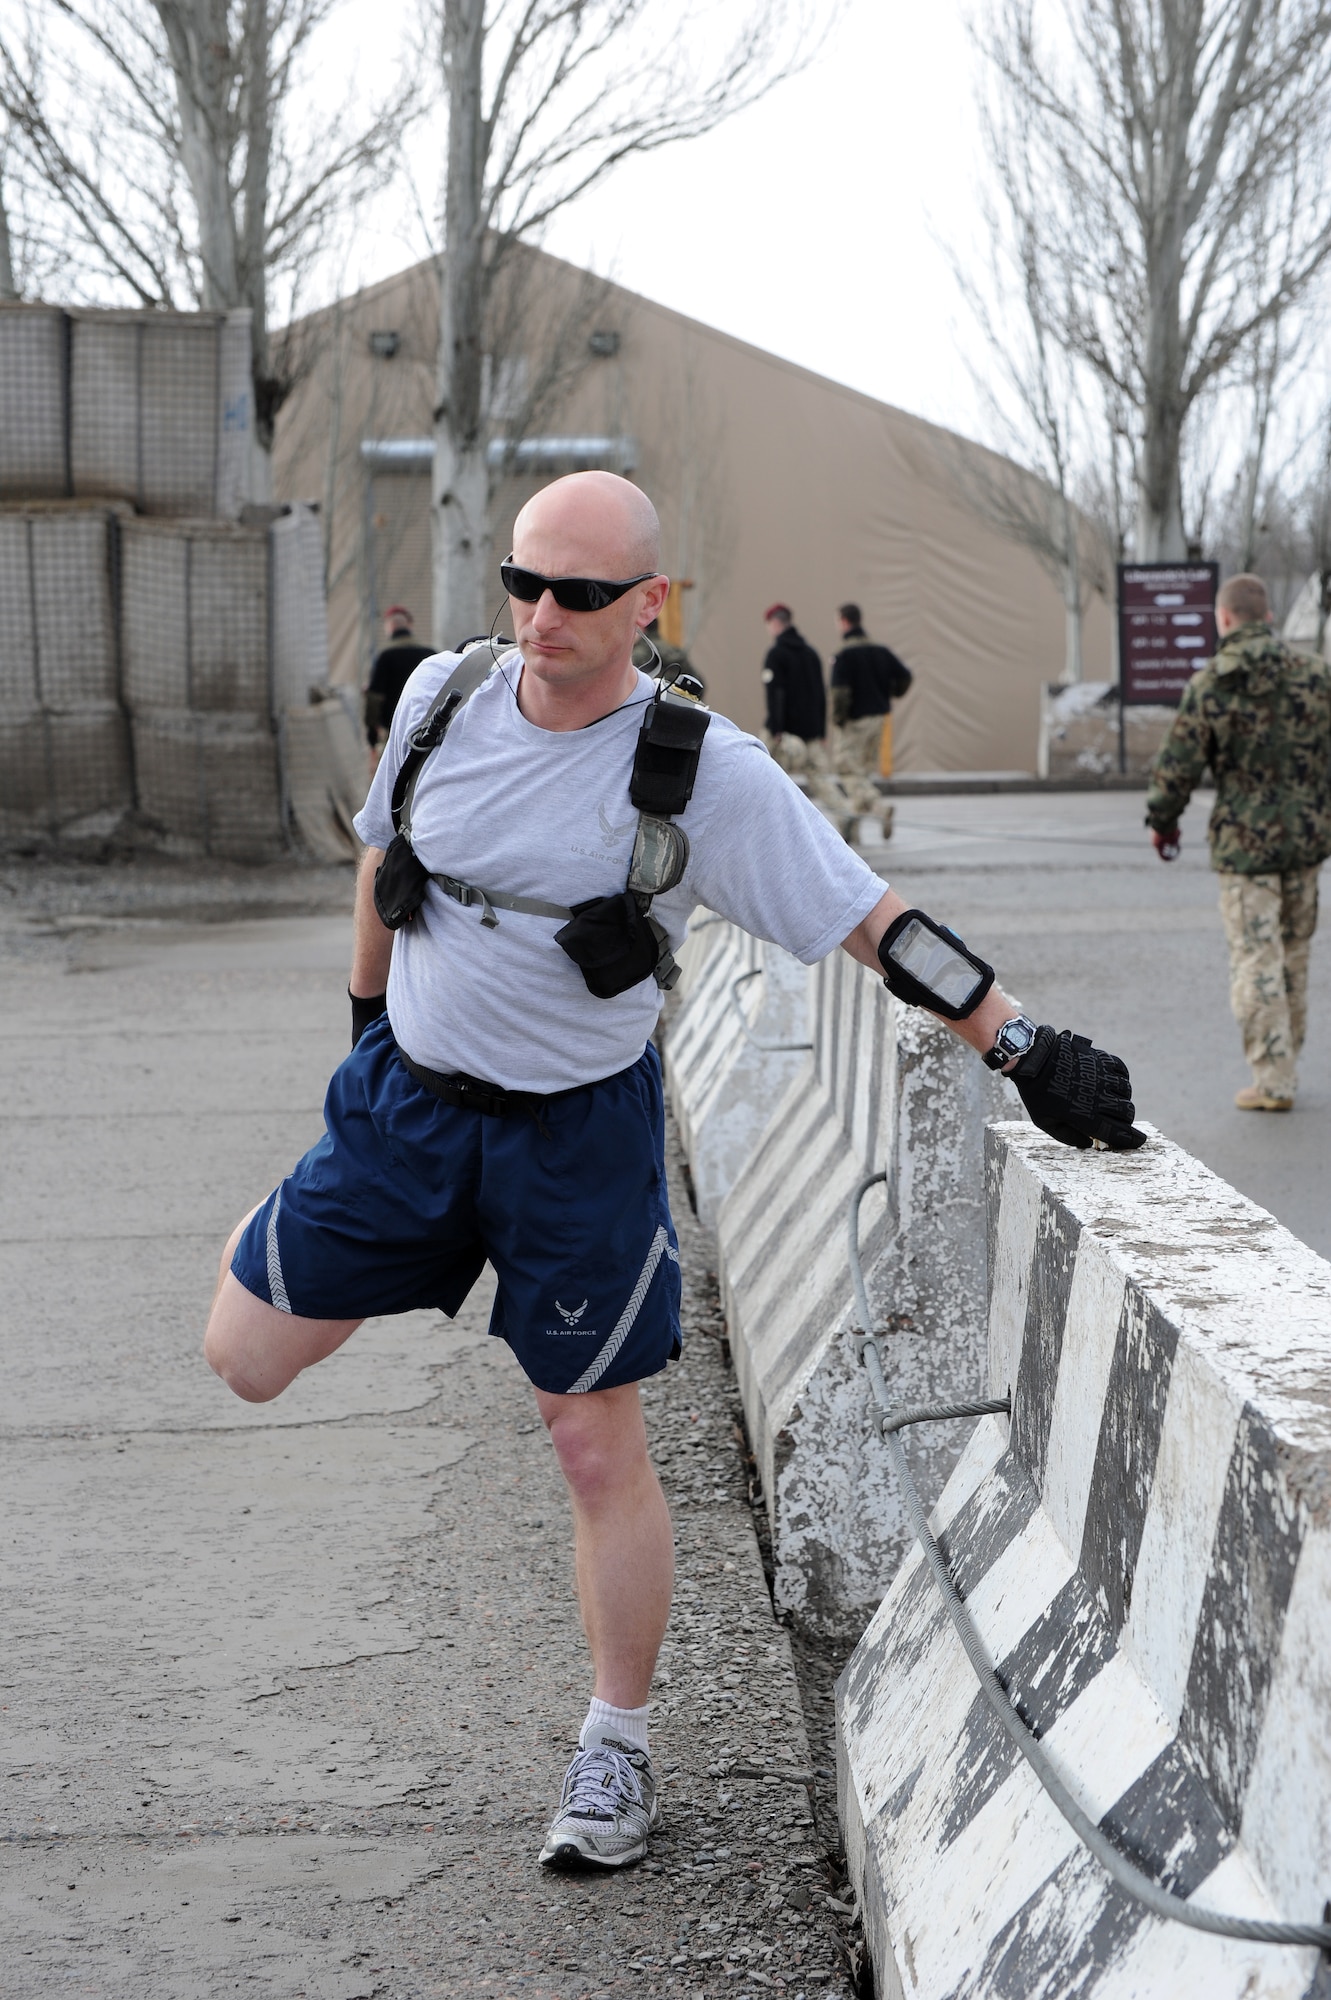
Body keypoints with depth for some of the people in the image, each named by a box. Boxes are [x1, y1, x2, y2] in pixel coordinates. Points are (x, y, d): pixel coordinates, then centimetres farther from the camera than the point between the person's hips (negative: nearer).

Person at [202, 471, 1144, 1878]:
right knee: (246, 1359, 3)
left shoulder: (706, 772, -18)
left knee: (597, 1448, 3)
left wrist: (1031, 1053, -23)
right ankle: (284, 1238, 38)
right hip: (406, 1092, 3)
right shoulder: (444, 694, -6)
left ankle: (616, 1749, 20)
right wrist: (368, 1013, 23)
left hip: (578, 1130, -3)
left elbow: (874, 925, -16)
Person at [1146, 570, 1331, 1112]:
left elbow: (1177, 765, -5)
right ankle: (1284, 1067, 25)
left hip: (1244, 840, -4)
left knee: (1255, 958, 0)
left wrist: (1161, 821, 12)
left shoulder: (1208, 685, -9)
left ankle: (1272, 1080, -2)